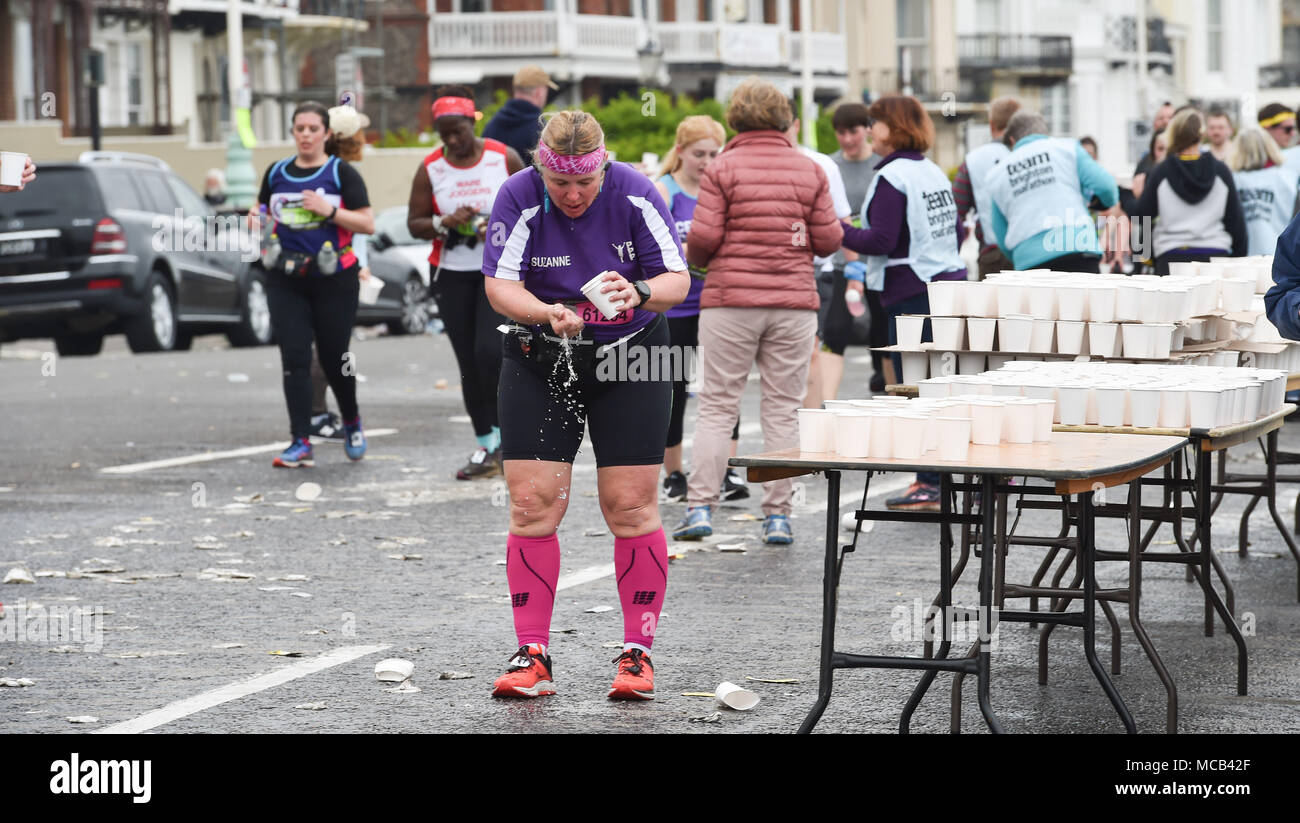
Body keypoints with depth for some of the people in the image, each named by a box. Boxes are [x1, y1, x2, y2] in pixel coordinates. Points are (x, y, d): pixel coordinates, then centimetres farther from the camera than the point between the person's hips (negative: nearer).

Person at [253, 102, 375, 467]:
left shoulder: (341, 173, -1)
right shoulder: (276, 173, 11)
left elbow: (368, 224, -5)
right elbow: (263, 213, 26)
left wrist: (329, 211, -18)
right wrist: (257, 220, 3)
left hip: (333, 278, -3)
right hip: (286, 281, 3)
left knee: (334, 357, 6)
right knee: (294, 360, -6)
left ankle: (352, 423, 33)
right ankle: (301, 443, -7)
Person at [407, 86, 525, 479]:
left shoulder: (504, 158, -3)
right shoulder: (430, 169, 2)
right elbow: (414, 224, 4)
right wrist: (444, 224, -16)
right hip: (451, 274, 3)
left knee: (490, 350, -19)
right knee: (468, 362, 3)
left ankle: (502, 435, -1)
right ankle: (486, 447, 11)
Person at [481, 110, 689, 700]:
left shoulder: (635, 194, -13)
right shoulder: (519, 198, -14)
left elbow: (677, 279, -11)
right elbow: (500, 286, -16)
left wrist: (637, 292, -33)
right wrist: (550, 314, -35)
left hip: (630, 362, 0)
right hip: (541, 364, 1)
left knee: (631, 507, -4)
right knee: (532, 505, -5)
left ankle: (637, 653, 6)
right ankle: (532, 657, 1)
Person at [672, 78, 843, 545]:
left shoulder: (722, 169, -3)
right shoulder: (810, 171, 5)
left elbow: (703, 236, -9)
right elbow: (829, 240, 2)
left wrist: (695, 259, 13)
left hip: (731, 300, -2)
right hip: (794, 303, 2)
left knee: (717, 406, 4)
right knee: (783, 409, 6)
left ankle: (700, 506, -1)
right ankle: (778, 515, 5)